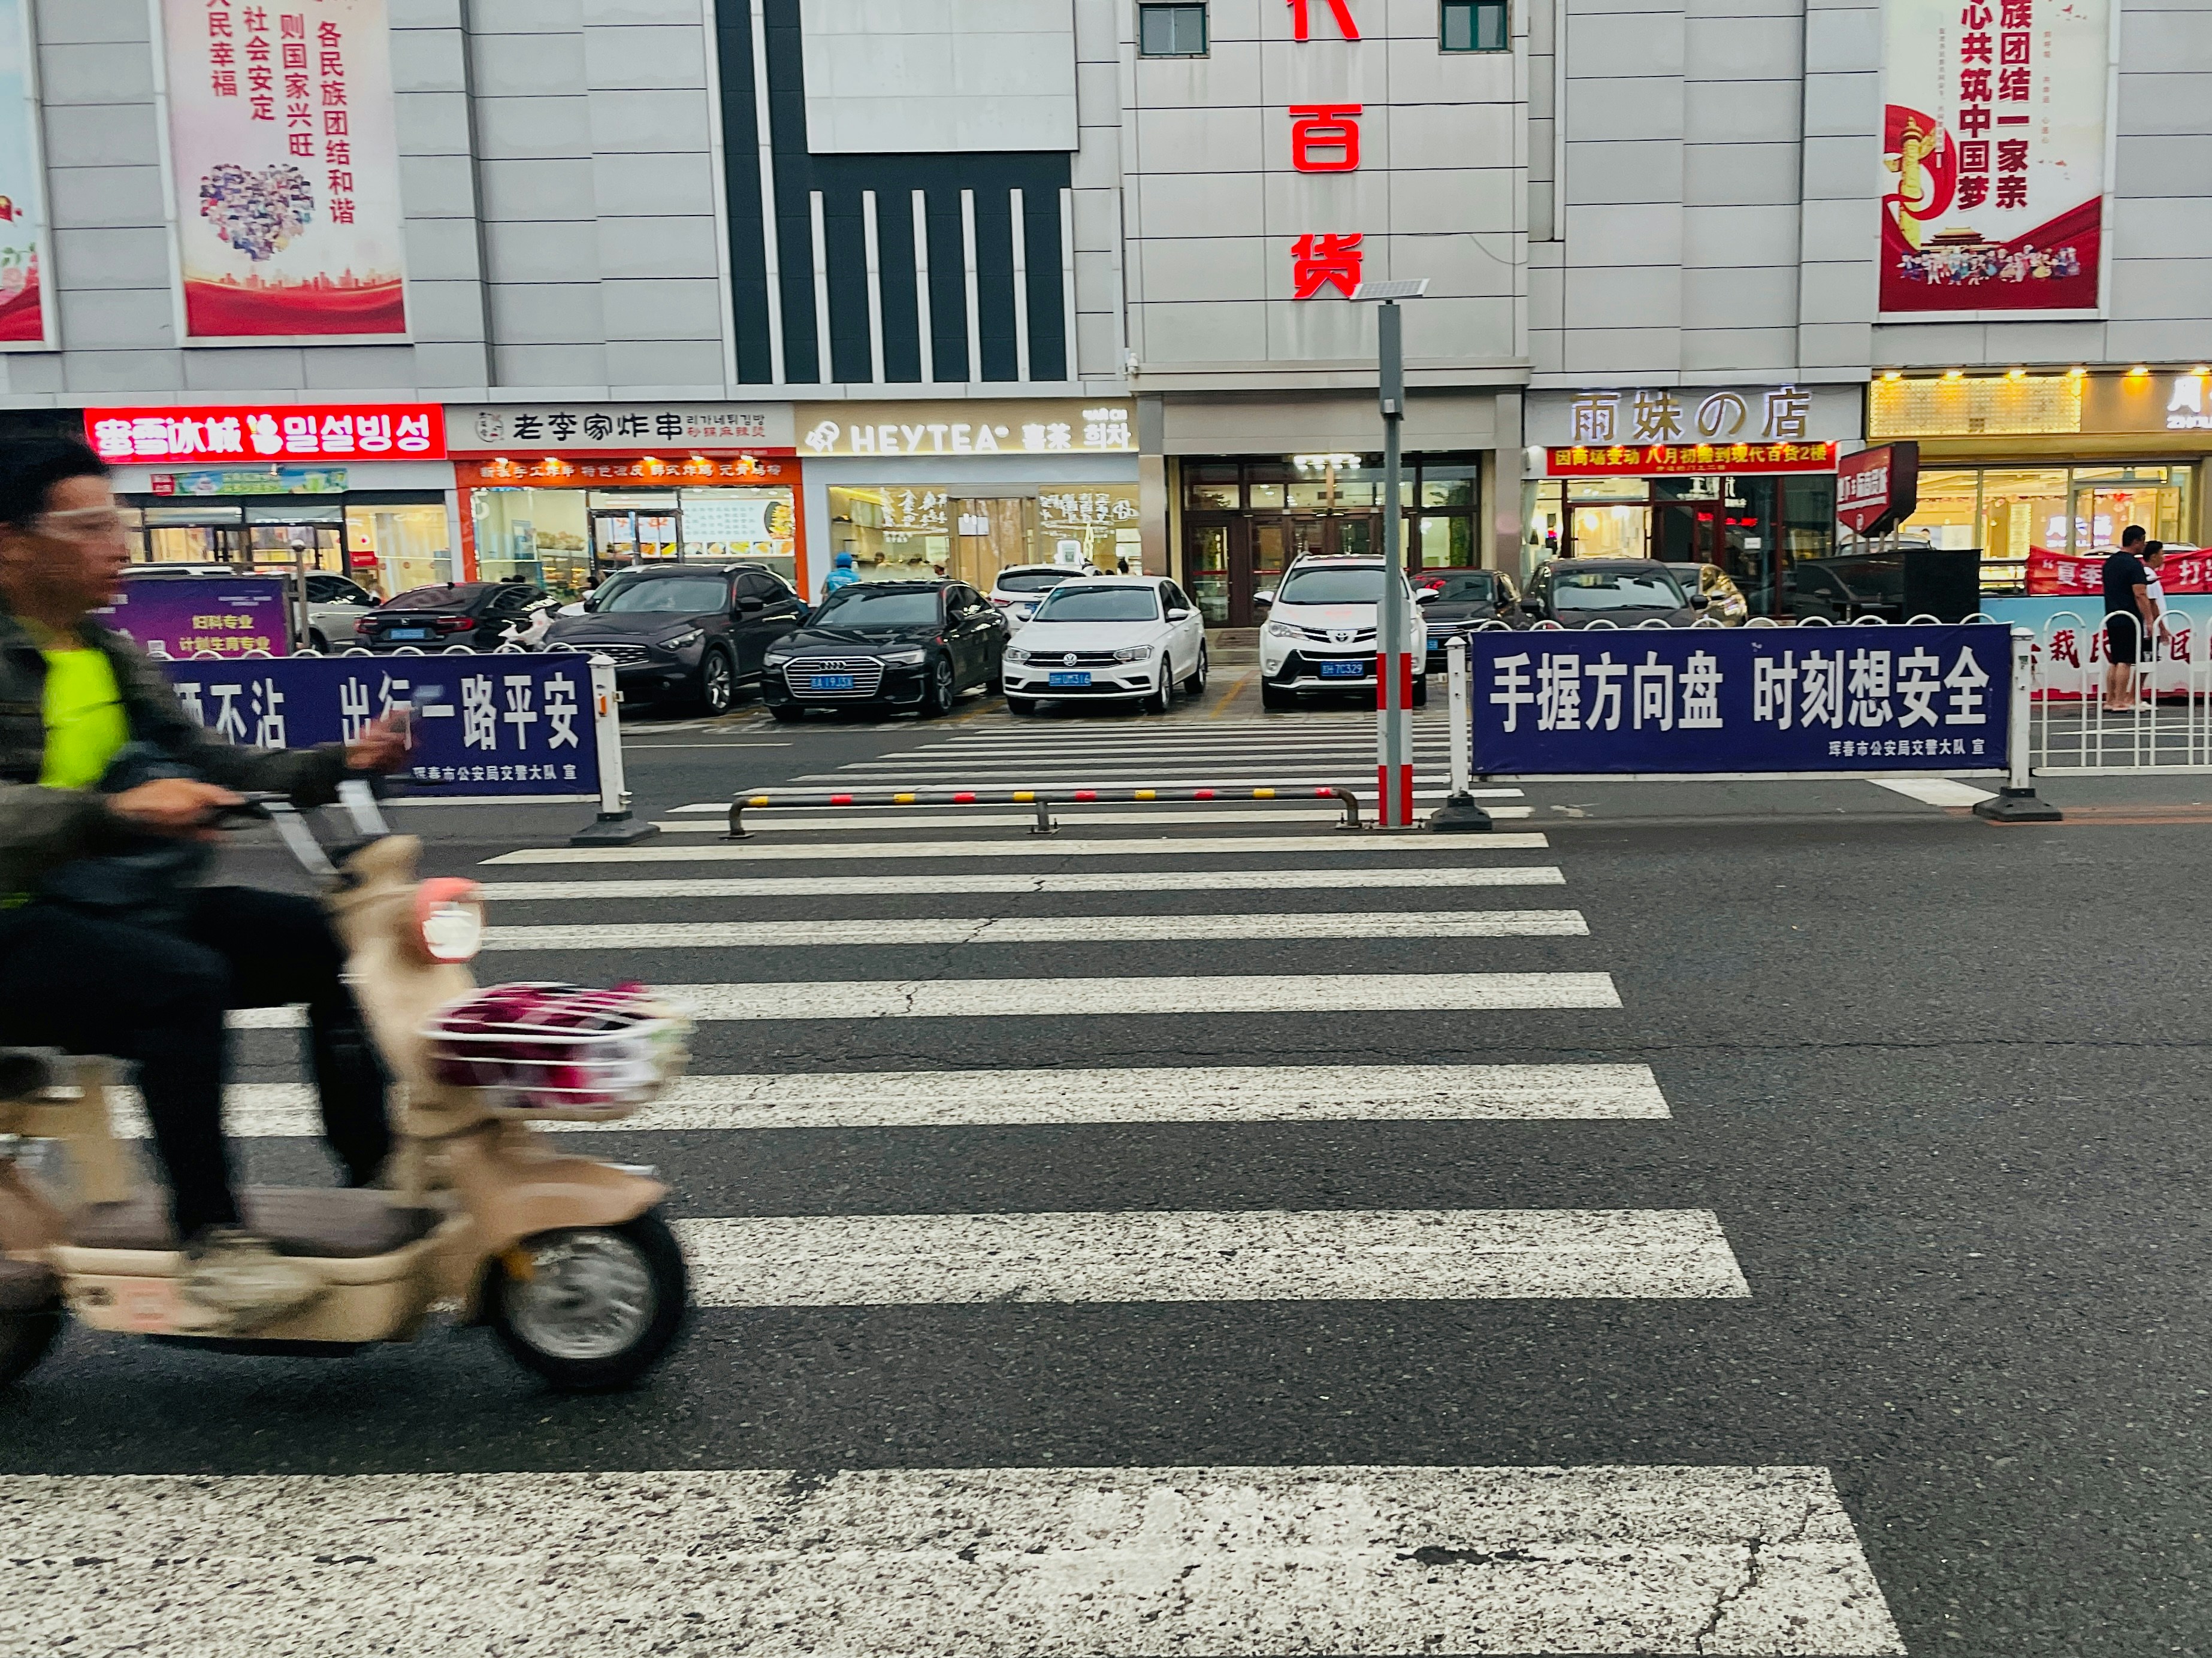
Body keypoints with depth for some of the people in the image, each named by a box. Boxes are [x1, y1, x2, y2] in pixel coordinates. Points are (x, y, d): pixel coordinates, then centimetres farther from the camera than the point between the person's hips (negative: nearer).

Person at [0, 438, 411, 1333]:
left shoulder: (114, 657, 15)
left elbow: (207, 764, 12)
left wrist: (337, 764, -2)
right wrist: (115, 811, -42)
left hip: (122, 907, 8)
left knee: (330, 942, -4)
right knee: (182, 982, -35)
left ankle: (375, 1176, -1)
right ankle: (211, 1246, -29)